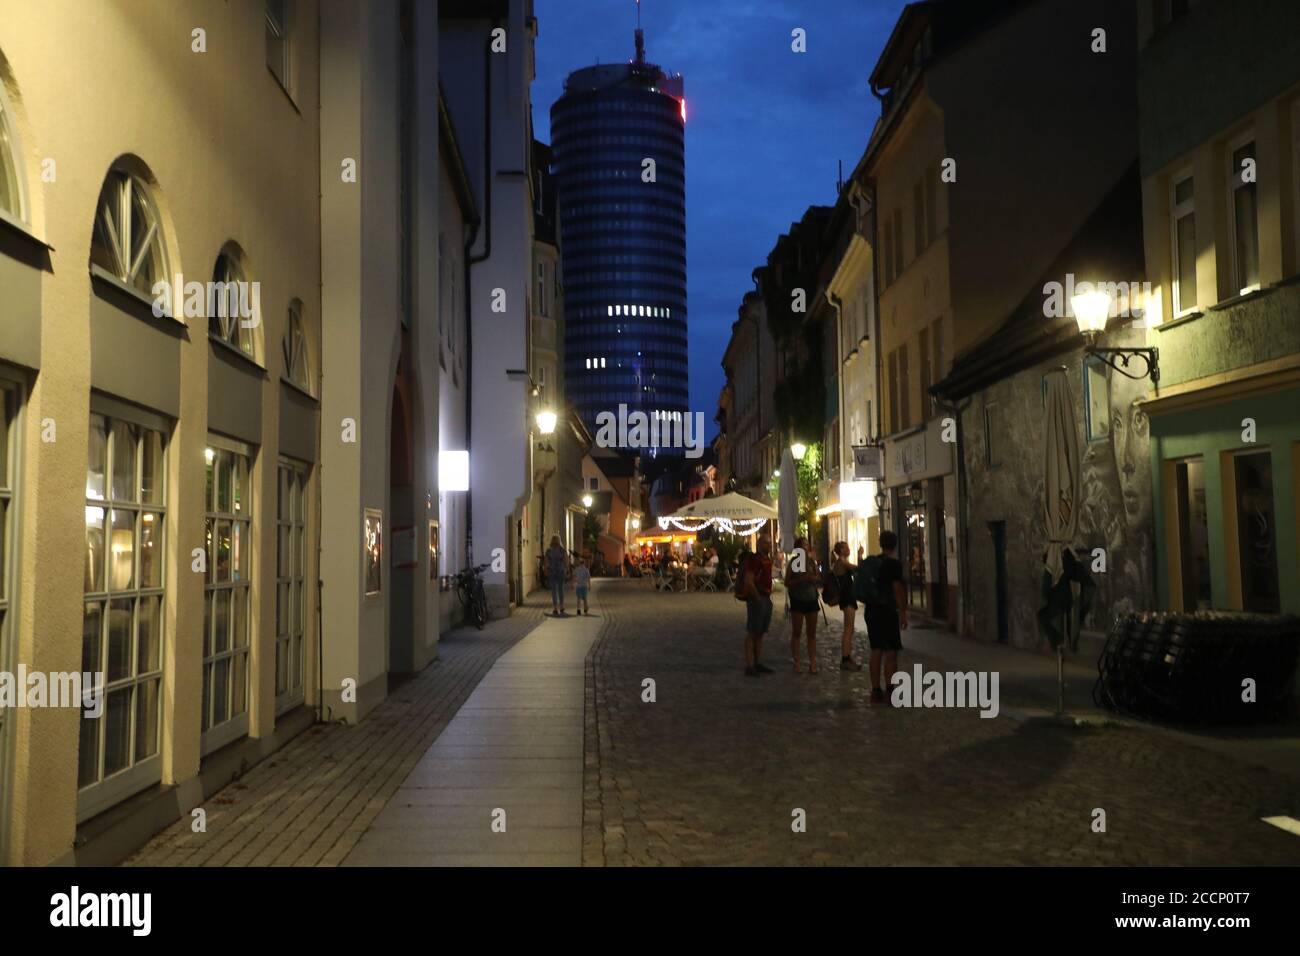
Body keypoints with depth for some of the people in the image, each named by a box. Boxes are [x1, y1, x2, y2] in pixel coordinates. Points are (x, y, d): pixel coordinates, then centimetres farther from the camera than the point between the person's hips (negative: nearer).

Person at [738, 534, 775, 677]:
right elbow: (748, 581, -20)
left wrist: (768, 595, 12)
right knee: (752, 633, -6)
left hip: (767, 599, 9)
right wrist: (757, 598, -17)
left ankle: (758, 664, 18)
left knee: (760, 633, 12)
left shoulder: (768, 560, 15)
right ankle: (749, 666, -6)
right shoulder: (753, 559, -13)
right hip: (756, 599, -9)